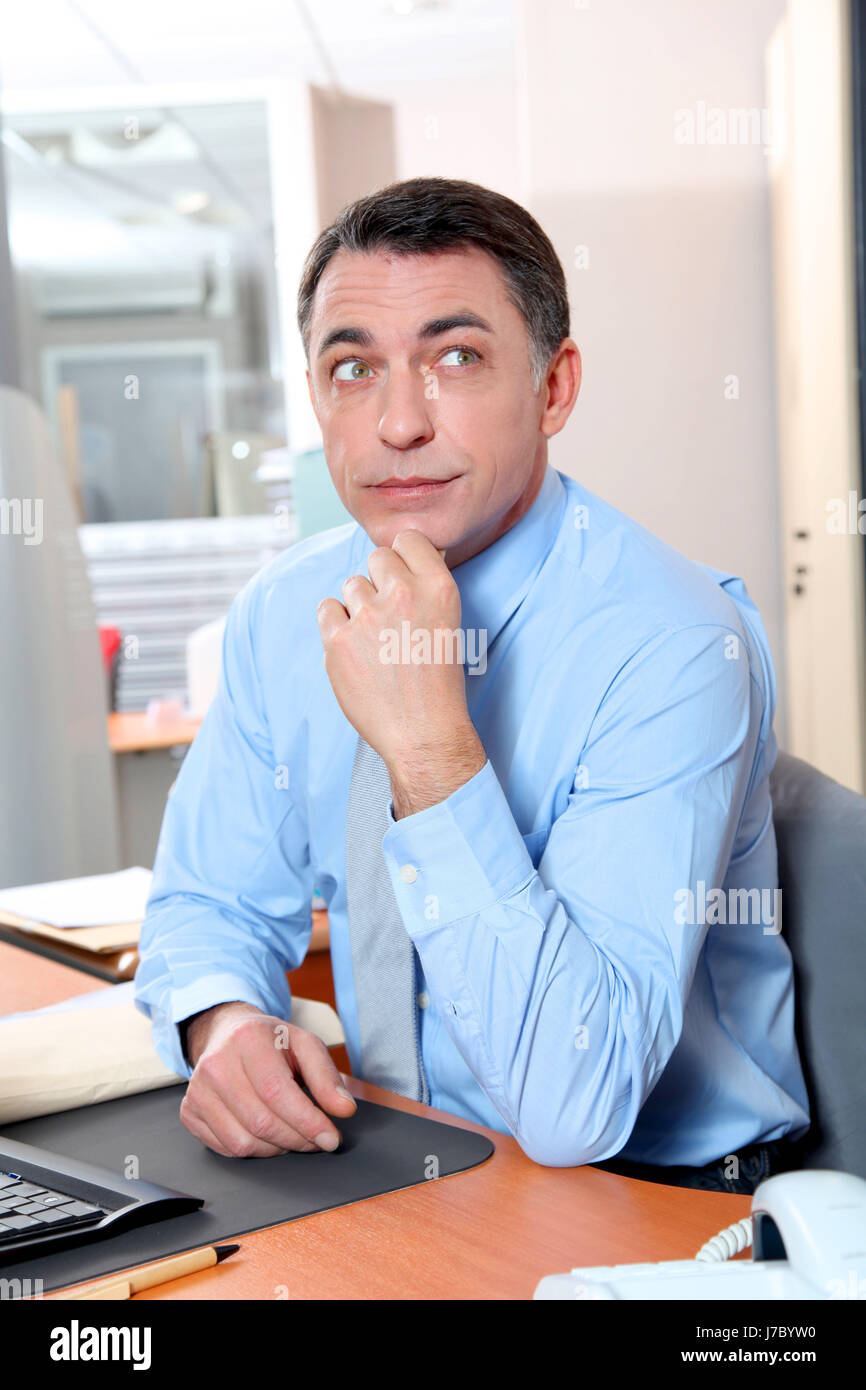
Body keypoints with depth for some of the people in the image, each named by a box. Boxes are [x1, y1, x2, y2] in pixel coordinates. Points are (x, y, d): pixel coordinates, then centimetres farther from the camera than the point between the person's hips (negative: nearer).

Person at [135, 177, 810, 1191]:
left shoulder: (675, 648, -22)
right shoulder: (281, 612, -3)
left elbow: (575, 1110, -26)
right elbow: (209, 901, 7)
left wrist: (431, 747, -33)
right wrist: (222, 1022, -16)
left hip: (662, 1208, -4)